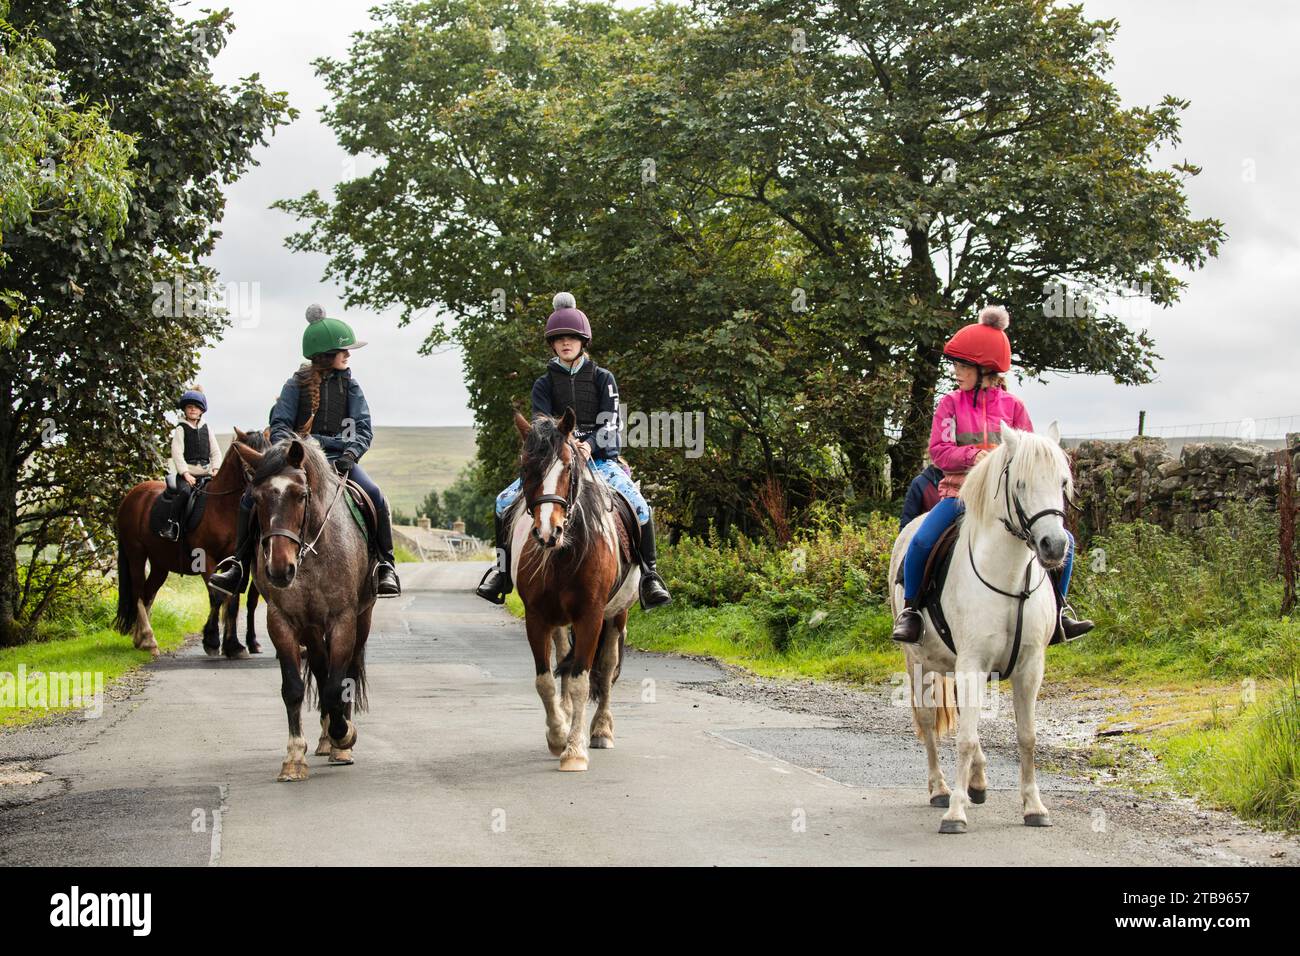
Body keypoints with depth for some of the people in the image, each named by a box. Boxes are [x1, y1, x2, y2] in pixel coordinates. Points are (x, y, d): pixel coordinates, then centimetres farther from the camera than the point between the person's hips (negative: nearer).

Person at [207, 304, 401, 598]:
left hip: (339, 458, 0)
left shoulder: (350, 385, 7)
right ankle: (239, 565, -3)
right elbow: (279, 424, 0)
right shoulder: (297, 384, 3)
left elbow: (364, 429, 1)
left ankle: (386, 565, -12)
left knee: (374, 495, -26)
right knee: (252, 497, -18)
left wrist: (350, 454, -19)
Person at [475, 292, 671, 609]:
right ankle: (503, 569, -1)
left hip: (599, 459, -2)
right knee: (505, 502, -16)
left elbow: (610, 424, -4)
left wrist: (590, 445, -25)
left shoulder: (603, 379, 6)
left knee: (639, 507, -25)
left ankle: (649, 575, -11)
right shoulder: (544, 384, 9)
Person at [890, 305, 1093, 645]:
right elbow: (938, 450, -4)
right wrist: (975, 455, -20)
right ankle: (909, 609, -6)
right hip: (959, 491, -2)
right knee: (921, 541, -27)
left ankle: (1058, 612, 7)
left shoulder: (1012, 405, 7)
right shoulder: (950, 403, 4)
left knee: (1062, 539, -10)